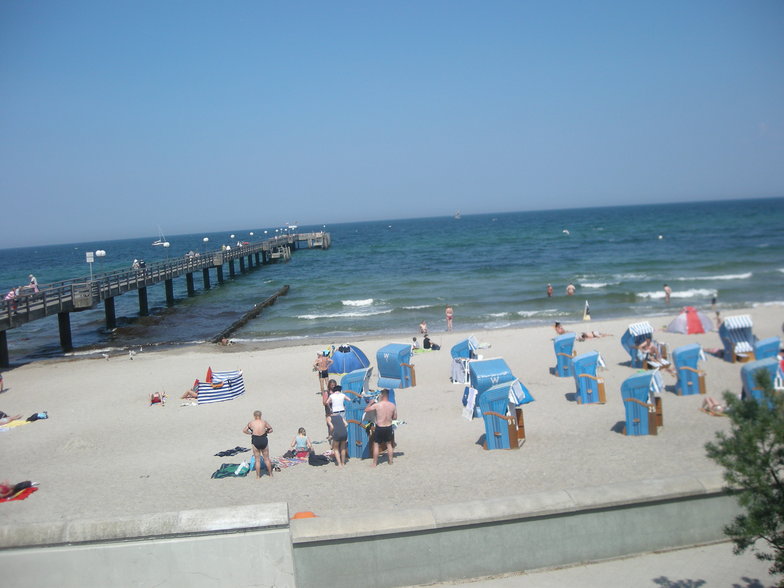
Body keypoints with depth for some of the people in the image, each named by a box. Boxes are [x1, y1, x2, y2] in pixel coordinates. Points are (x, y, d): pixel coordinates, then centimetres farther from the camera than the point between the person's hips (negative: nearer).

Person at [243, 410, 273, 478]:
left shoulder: (251, 423, -2)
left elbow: (244, 430, 6)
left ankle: (258, 475, 15)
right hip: (264, 440, 1)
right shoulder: (264, 422, 0)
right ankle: (270, 474, 21)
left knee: (257, 460, 10)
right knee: (267, 459, 14)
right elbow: (271, 430, 10)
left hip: (255, 441, -1)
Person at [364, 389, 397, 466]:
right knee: (389, 444, 21)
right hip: (389, 427, 3)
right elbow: (395, 417, 5)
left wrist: (371, 403, 10)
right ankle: (390, 461, 27)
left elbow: (366, 410, -5)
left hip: (379, 428, -3)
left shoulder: (377, 405, -15)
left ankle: (375, 463, 14)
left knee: (376, 445, 10)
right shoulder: (393, 405, -5)